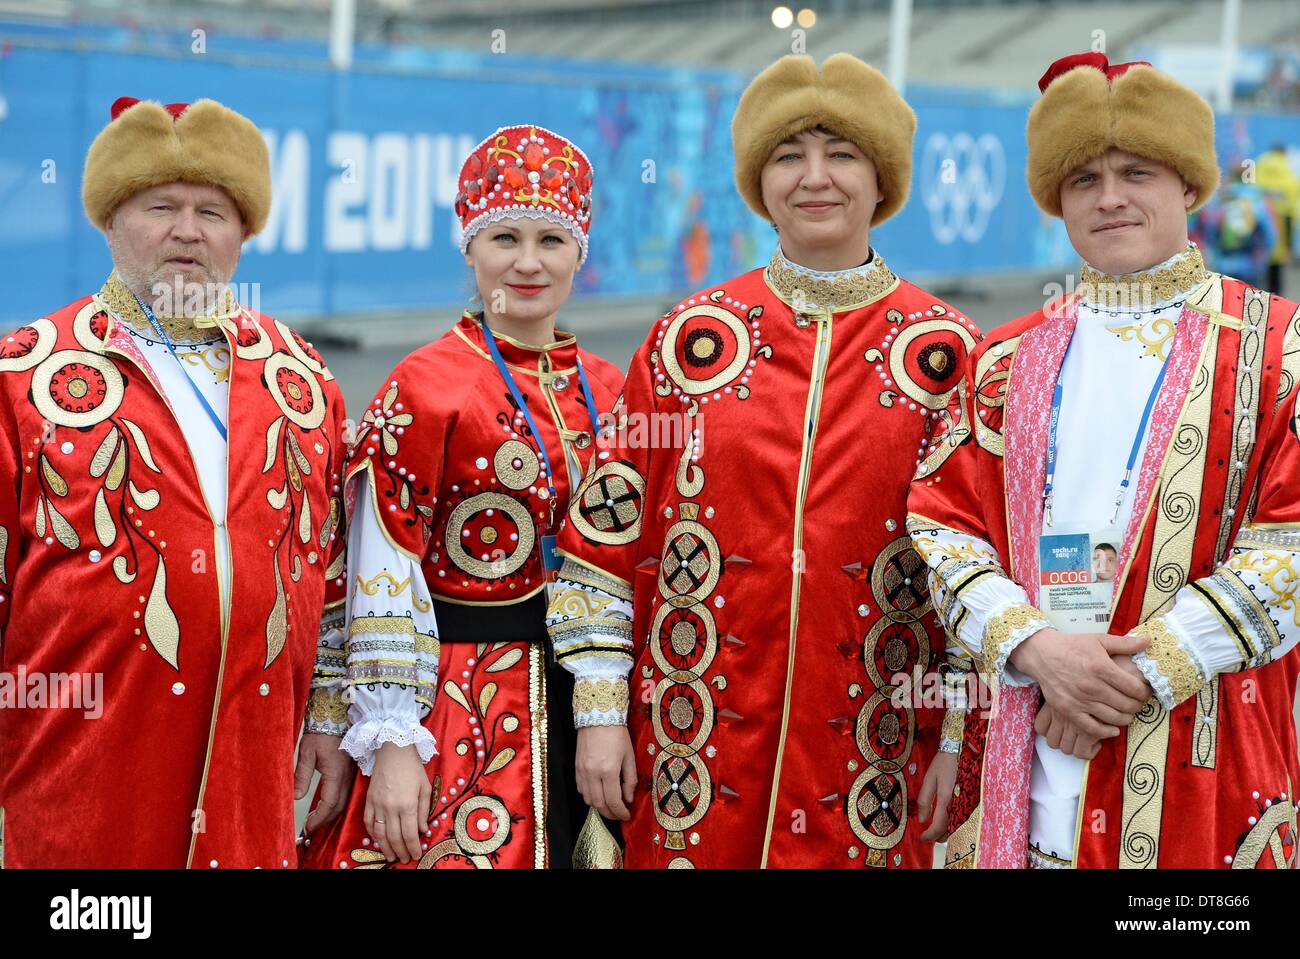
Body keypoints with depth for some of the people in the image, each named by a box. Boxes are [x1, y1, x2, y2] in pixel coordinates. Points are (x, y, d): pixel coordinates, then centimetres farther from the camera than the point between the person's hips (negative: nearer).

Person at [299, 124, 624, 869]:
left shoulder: (610, 391, 7)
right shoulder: (425, 386, -8)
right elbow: (384, 577, -11)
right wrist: (391, 741, -16)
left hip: (577, 694, 5)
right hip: (458, 695, -5)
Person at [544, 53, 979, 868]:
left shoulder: (944, 352, 0)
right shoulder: (694, 338, 3)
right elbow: (609, 532, 4)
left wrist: (963, 741, -2)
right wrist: (599, 711, -1)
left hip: (875, 756, 0)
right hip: (701, 748, 1)